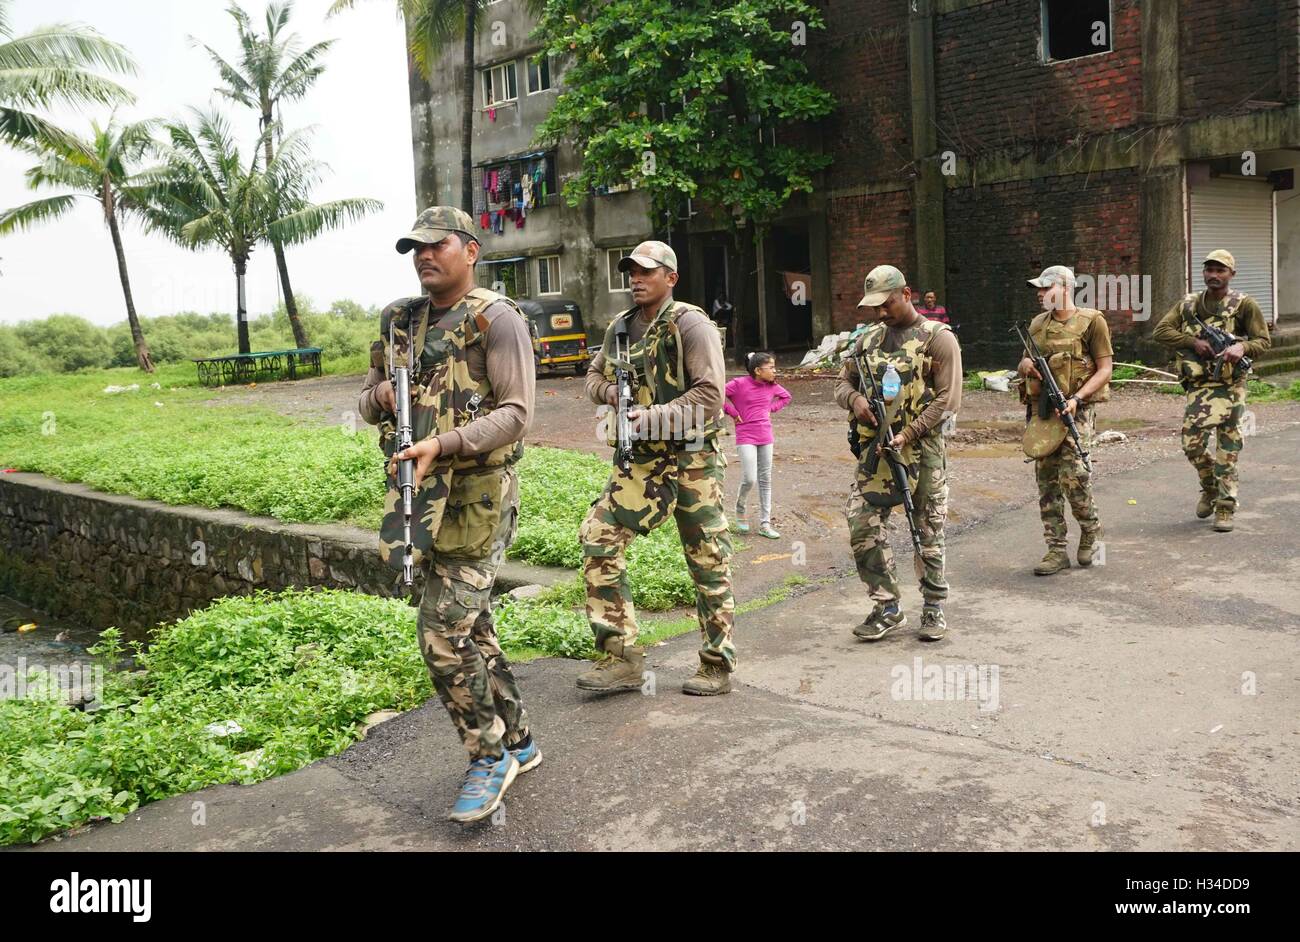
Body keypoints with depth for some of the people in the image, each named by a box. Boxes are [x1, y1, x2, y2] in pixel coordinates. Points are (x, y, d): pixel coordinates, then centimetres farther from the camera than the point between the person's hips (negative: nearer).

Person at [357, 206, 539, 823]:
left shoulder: (496, 319, -8)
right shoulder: (399, 321, 13)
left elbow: (515, 414, -16)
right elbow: (366, 406, 20)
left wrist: (443, 443, -27)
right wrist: (382, 395, -3)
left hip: (477, 497, -7)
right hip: (423, 496, 7)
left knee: (443, 635, -9)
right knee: (470, 630, 14)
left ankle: (489, 757, 10)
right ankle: (517, 743, 30)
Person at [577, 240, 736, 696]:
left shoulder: (691, 325, -9)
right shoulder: (620, 328, 10)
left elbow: (710, 395, -16)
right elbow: (594, 377, 23)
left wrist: (656, 416, -22)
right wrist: (612, 392, 0)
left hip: (692, 458, -6)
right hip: (642, 459, 6)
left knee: (708, 561, 3)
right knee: (598, 536, -7)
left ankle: (717, 666, 17)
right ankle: (621, 658, 0)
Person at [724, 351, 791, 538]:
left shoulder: (772, 386, 5)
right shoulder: (740, 384, -11)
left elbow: (786, 397, 23)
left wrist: (771, 408, 8)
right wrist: (733, 412, -9)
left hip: (765, 437, 6)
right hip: (746, 437, -5)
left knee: (765, 480, 7)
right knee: (749, 479, -12)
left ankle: (765, 524, 13)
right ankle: (740, 511, 18)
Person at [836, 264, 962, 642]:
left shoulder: (937, 338, -2)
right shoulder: (868, 339, 14)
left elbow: (948, 399, -8)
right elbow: (842, 382, 18)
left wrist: (909, 433, -17)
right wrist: (855, 398, -6)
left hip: (922, 449, -5)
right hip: (875, 449, 5)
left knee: (928, 532, 4)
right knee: (862, 526, -2)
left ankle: (934, 608, 20)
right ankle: (887, 607, 11)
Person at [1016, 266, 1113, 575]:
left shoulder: (1091, 321, -3)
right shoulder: (1037, 324, 14)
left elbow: (1104, 369, -5)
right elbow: (1022, 364, 23)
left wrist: (1076, 398, -18)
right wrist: (1026, 364, -1)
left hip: (1076, 410, -6)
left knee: (1073, 476, -14)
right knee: (1047, 481, 4)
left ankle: (1091, 530, 14)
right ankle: (1057, 550, 10)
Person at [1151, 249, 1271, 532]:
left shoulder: (1244, 304, 0)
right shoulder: (1188, 304, 9)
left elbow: (1263, 340, 1)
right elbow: (1160, 332, 1)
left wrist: (1242, 347, -21)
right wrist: (1193, 341, -11)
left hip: (1229, 386, -3)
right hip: (1198, 386, 3)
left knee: (1227, 449, -1)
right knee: (1191, 443, 1)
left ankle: (1225, 507, 7)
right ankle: (1210, 488, 29)